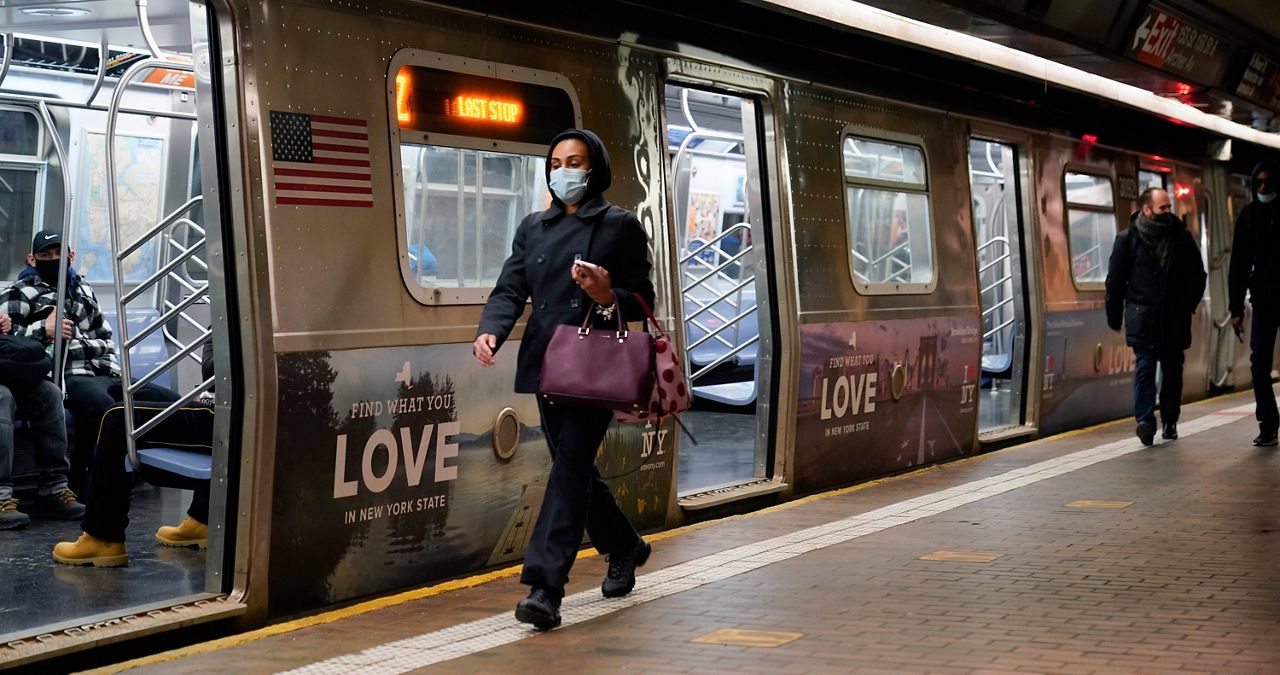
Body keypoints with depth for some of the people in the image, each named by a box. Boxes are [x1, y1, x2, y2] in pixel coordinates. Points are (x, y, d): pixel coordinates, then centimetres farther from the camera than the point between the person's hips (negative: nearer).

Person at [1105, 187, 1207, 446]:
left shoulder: (1182, 237, 6)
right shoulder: (1128, 239, -2)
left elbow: (1197, 276, 15)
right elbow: (1115, 279, 2)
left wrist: (1187, 306, 9)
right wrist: (1114, 316, 1)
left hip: (1175, 318, 3)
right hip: (1142, 316, -3)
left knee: (1173, 369, 8)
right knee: (1145, 367, -11)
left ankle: (1170, 421, 17)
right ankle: (1145, 419, -17)